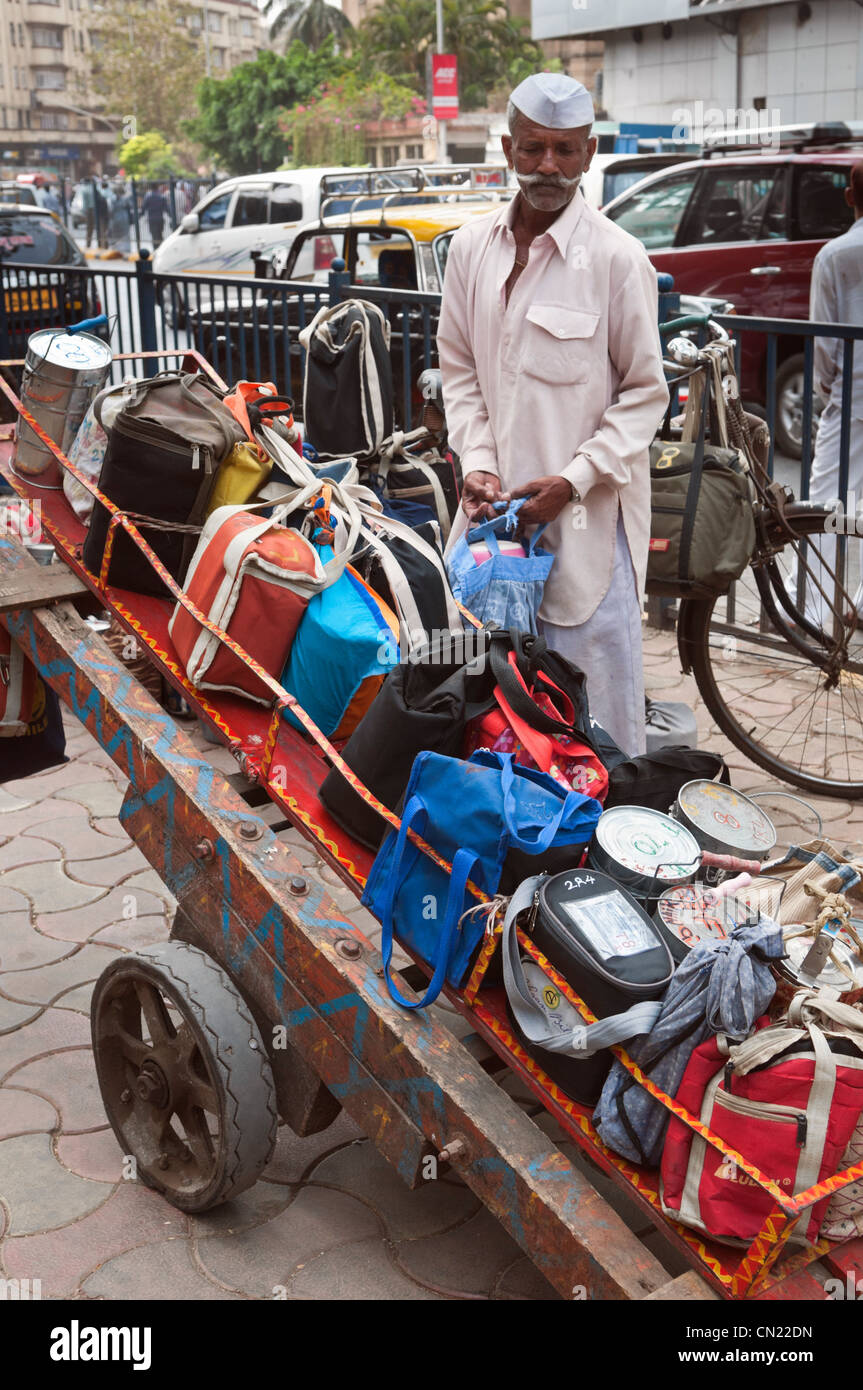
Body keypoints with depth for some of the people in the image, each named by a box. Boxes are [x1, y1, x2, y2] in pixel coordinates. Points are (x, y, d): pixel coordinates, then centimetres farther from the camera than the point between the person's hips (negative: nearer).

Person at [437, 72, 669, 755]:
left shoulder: (618, 257, -7)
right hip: (496, 501, 5)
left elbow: (645, 392, -4)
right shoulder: (471, 247, 7)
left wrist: (574, 480, -14)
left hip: (589, 514, -4)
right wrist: (479, 461, -1)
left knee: (598, 698, -1)